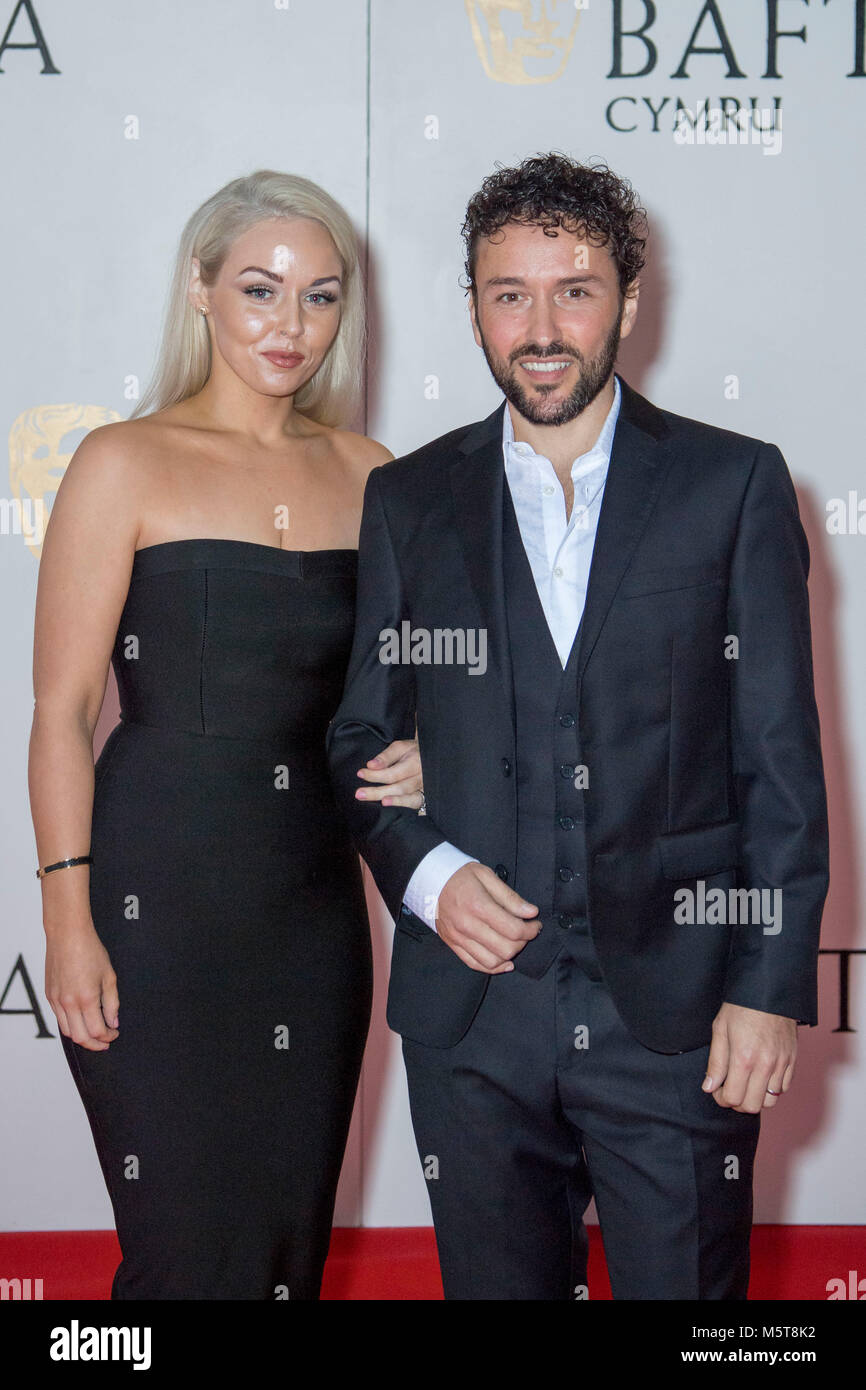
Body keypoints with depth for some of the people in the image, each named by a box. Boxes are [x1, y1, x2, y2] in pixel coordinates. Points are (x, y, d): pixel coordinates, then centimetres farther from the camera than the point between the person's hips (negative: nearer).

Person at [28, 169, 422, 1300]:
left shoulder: (366, 475, 9)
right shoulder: (125, 464, -4)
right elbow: (63, 708, -6)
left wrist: (422, 753, -2)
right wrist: (69, 920, -12)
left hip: (315, 893, 5)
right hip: (160, 894, -4)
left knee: (296, 1231, 12)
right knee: (194, 1246, 0)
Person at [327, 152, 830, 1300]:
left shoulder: (734, 484, 1)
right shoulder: (410, 500, 7)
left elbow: (781, 758, -1)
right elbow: (361, 733, 11)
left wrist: (773, 987, -6)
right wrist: (424, 873, -7)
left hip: (678, 1016, -2)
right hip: (473, 1011, 2)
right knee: (496, 1280, 13)